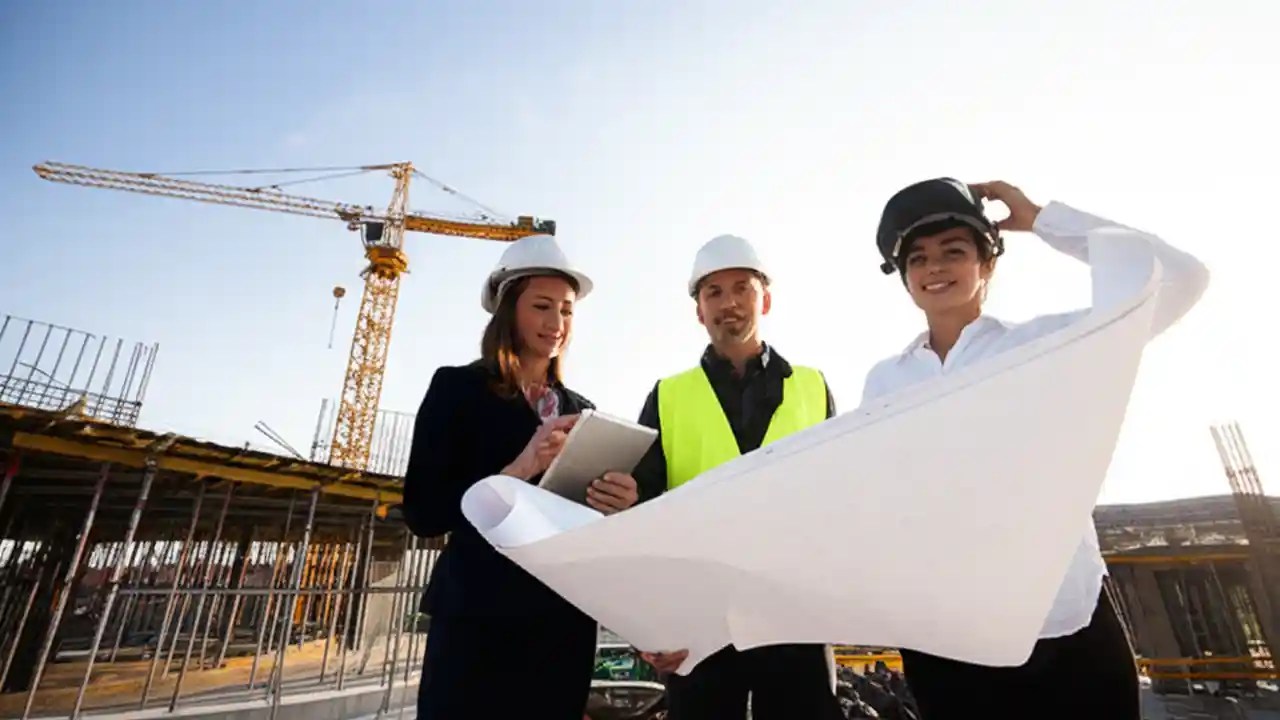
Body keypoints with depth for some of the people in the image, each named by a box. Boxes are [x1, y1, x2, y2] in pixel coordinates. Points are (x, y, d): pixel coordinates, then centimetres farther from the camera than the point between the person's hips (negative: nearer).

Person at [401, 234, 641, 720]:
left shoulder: (582, 410, 9)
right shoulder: (458, 388, -3)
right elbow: (422, 514, -9)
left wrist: (617, 507, -12)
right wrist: (519, 469, -21)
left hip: (565, 624, 4)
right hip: (476, 619, -4)